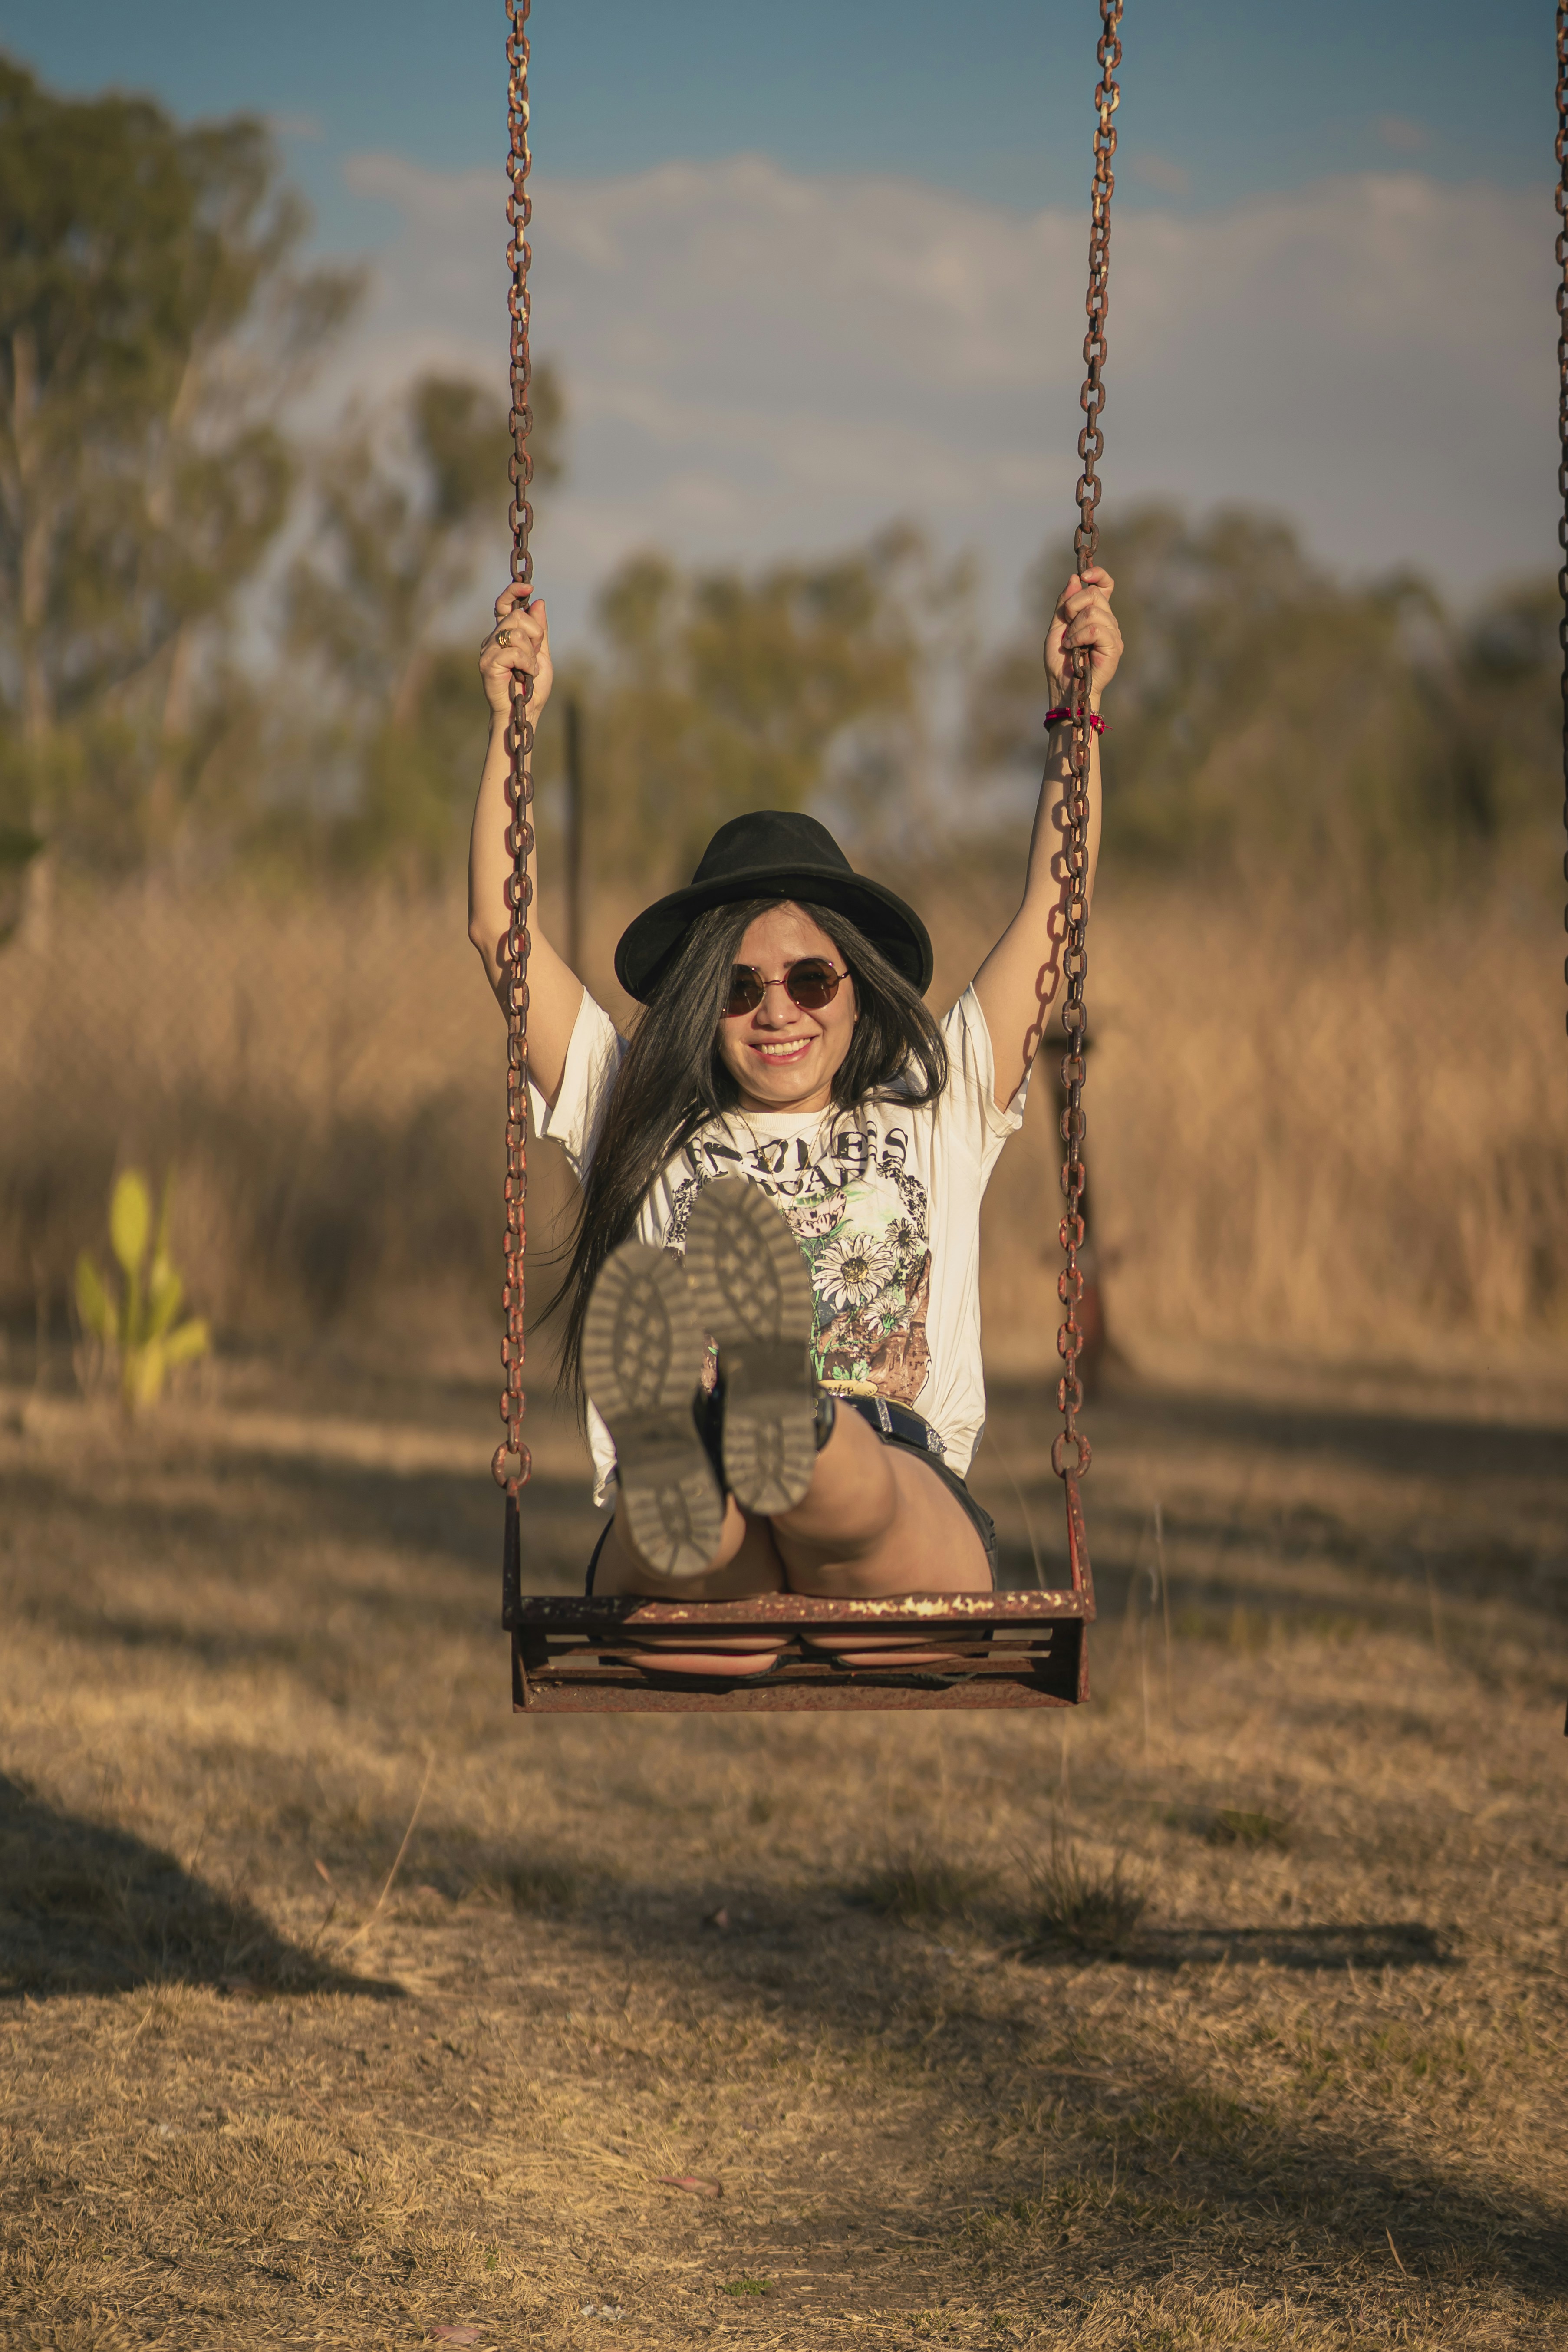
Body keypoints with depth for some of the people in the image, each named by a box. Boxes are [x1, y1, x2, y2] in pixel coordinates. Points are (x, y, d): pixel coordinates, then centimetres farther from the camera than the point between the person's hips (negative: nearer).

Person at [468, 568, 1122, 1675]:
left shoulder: (934, 1114, 28)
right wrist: (512, 721, 22)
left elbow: (1054, 914, 25)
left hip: (906, 1519, 0)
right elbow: (503, 931, 25)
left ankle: (786, 1425, -74)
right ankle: (682, 1463, -74)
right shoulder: (646, 1125, 27)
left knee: (851, 1492, -41)